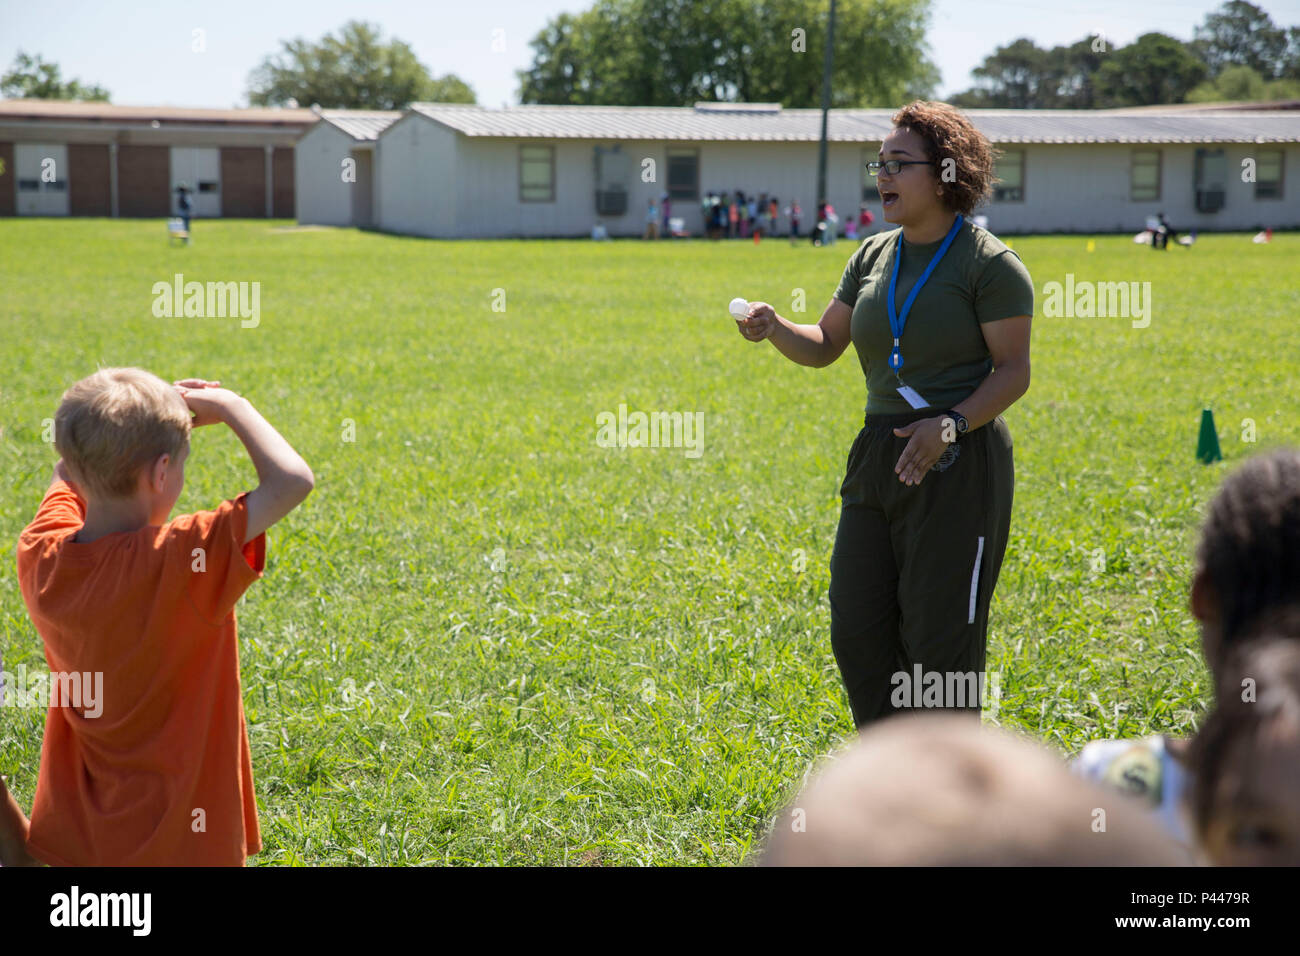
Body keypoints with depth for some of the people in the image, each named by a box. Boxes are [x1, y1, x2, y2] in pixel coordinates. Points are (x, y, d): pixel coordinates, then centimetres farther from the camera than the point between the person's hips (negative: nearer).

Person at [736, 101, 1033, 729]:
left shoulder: (989, 264, -7)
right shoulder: (872, 257, 13)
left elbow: (1013, 370, -9)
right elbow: (824, 346, 17)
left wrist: (950, 424, -24)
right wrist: (774, 328, -3)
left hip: (957, 465, -7)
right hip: (877, 458, 7)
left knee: (939, 641, -3)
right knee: (857, 629, 6)